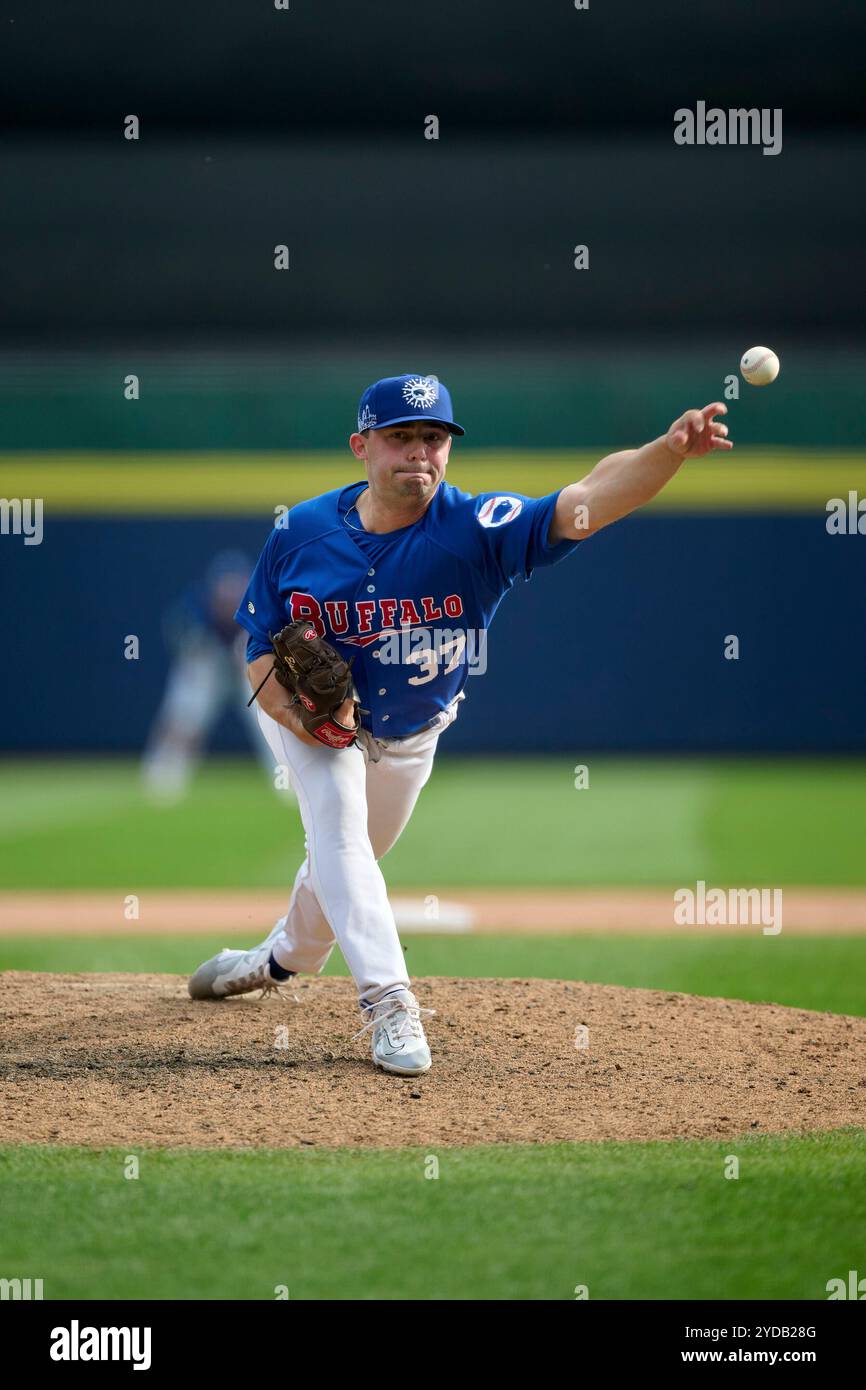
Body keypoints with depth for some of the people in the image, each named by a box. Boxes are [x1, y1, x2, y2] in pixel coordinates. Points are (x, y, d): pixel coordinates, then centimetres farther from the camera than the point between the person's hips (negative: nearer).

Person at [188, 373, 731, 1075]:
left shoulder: (475, 529, -32)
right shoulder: (300, 534, -23)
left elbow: (585, 502, -50)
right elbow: (262, 650, -13)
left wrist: (670, 449, -69)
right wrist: (297, 714, -35)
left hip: (410, 738, 1)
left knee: (348, 859, 18)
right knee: (338, 828, -24)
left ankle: (283, 958, 48)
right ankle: (389, 1002, -24)